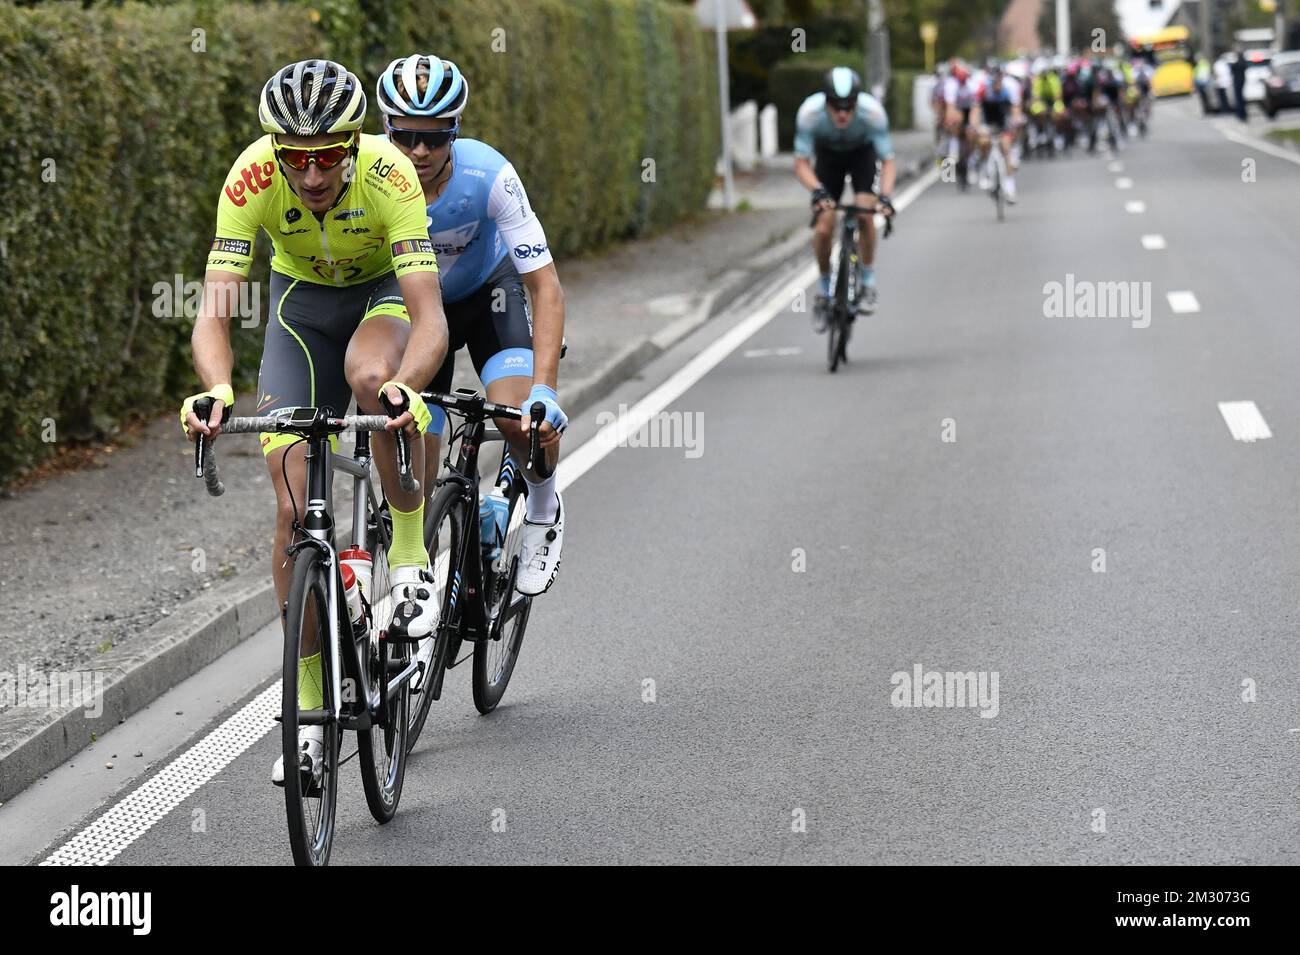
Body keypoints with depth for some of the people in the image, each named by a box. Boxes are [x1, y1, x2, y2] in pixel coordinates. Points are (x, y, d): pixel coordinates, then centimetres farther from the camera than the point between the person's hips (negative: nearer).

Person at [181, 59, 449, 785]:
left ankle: (411, 561, -18)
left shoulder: (389, 174, -35)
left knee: (371, 374, -40)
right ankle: (311, 712, 3)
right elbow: (215, 313, -33)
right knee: (295, 506, -8)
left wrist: (405, 387, -61)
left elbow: (429, 314, -41)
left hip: (385, 292, -2)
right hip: (302, 300, 2)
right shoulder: (252, 179, -30)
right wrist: (218, 390, -54)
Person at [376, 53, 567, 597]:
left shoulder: (488, 175, -33)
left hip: (488, 292, -1)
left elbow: (546, 287, -32)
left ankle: (543, 509, 3)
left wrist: (544, 391, -43)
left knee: (519, 418, -28)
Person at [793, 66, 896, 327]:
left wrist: (885, 196, -48)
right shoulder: (809, 113, -36)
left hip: (861, 153, -1)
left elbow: (887, 162, -30)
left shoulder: (873, 112, -37)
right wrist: (817, 191, -48)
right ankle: (825, 292, 10)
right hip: (828, 156, 1)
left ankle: (868, 284, -9)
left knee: (864, 211, -25)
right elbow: (801, 163, -29)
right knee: (823, 227, -12)